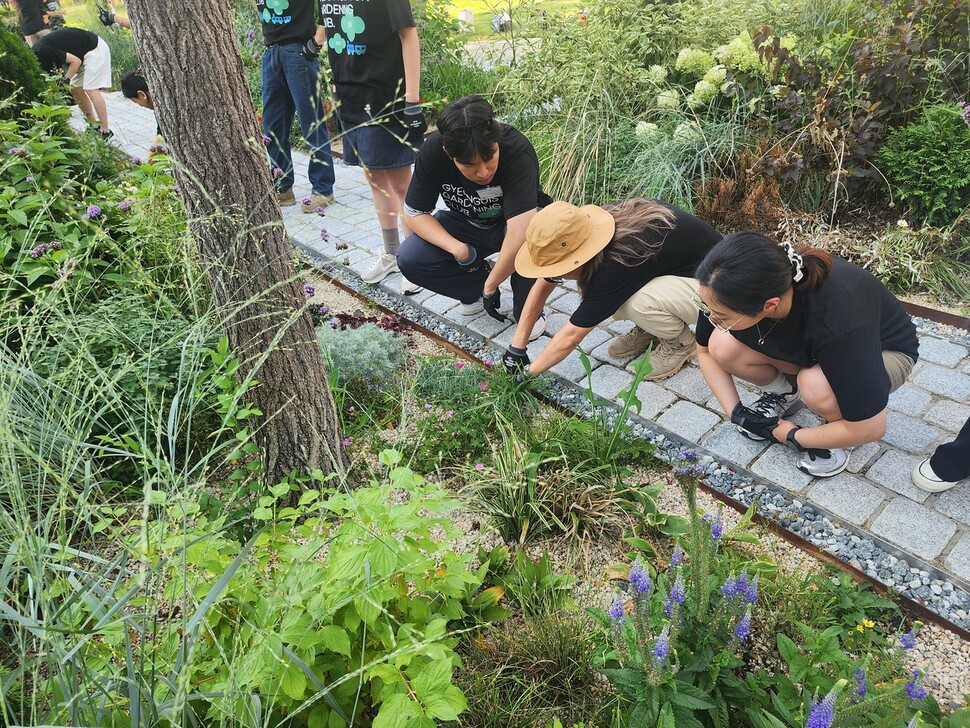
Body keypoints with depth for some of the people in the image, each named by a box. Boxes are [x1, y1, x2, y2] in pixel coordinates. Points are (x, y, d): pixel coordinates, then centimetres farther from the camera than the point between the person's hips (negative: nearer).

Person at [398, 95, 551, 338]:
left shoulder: (516, 150, -36)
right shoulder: (432, 151, -25)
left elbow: (519, 235, -42)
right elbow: (415, 213, -13)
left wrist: (491, 285, -34)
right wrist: (457, 248, -27)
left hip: (514, 221, -3)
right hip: (465, 226, 3)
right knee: (409, 259, -20)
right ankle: (475, 289, 7)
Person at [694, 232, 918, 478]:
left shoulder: (838, 321, -42)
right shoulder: (736, 292, -29)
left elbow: (869, 429, -30)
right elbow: (706, 350, -6)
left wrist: (792, 436, -18)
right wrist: (735, 412, -13)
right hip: (804, 342, 4)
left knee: (816, 386, -37)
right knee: (722, 347, -22)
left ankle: (837, 425, -3)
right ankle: (784, 393, 7)